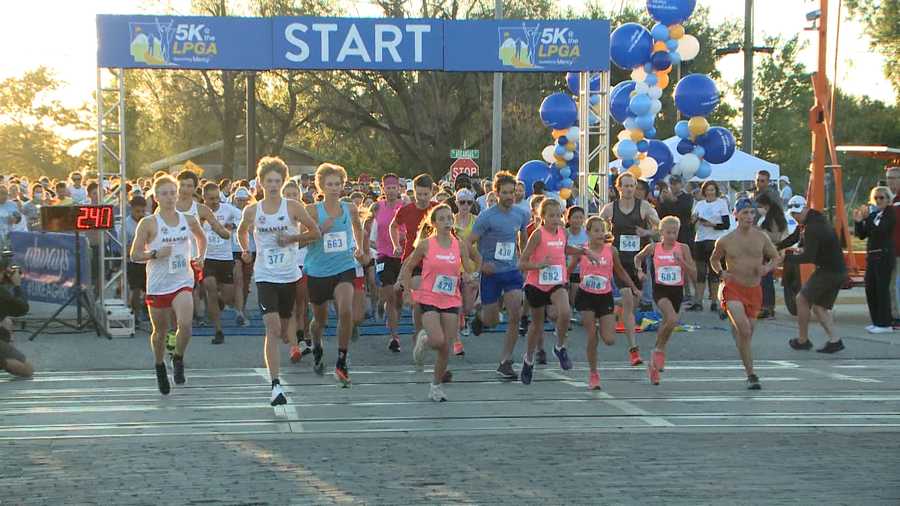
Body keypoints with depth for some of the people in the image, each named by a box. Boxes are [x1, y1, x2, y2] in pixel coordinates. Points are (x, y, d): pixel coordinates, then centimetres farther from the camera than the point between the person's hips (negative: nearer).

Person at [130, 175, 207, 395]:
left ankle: (178, 359, 6)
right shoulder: (148, 223, -5)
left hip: (183, 282, 1)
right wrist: (155, 254, -20)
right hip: (157, 284, -1)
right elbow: (135, 254, -5)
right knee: (160, 331, 10)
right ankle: (160, 366, 36)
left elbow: (201, 238, 25)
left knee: (185, 324, -20)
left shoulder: (188, 220, 4)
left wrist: (200, 257, 10)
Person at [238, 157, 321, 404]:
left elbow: (315, 232, 3)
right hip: (265, 276, -1)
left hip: (289, 275, 1)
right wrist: (245, 250, 7)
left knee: (285, 325, 13)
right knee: (272, 328, -15)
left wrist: (292, 238, -10)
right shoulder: (252, 211, 1)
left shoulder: (293, 207, -3)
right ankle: (275, 385, -19)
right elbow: (242, 231, 22)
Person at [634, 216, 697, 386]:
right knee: (673, 319, -29)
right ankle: (659, 350, -6)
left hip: (677, 291, 2)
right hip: (660, 289, -2)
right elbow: (638, 257, 19)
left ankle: (653, 364, 29)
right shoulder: (653, 248, -1)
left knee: (666, 324, 10)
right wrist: (639, 270, 1)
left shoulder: (683, 248, -1)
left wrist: (681, 260, -18)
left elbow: (693, 274, -4)